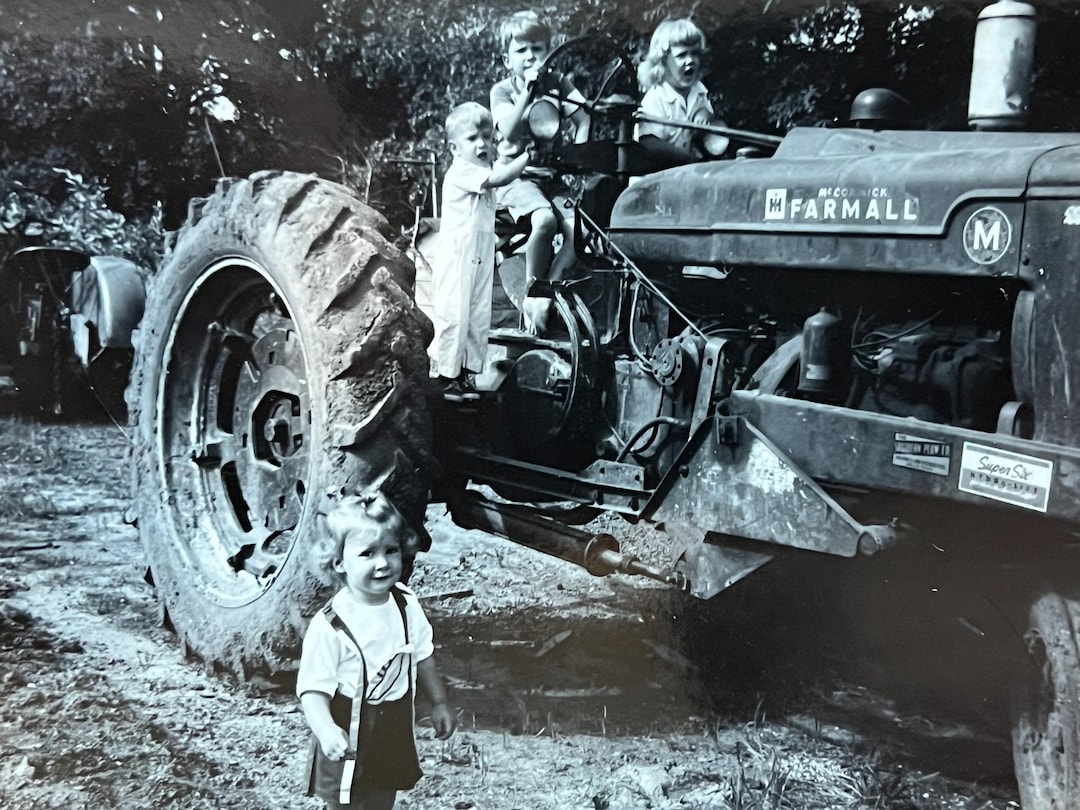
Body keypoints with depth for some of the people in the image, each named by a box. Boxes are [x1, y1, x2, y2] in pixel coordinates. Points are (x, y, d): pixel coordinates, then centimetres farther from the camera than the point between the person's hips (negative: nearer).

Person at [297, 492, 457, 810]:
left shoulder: (407, 604, -8)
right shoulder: (329, 626, -26)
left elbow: (422, 656, 7)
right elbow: (313, 689, -26)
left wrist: (439, 703, 10)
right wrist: (326, 730, -42)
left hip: (396, 732, 5)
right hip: (349, 739, -5)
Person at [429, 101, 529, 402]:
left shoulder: (484, 172, 15)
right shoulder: (460, 172, -14)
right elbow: (498, 178, -27)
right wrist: (529, 154, -24)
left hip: (481, 260, 9)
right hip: (456, 261, -8)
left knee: (479, 318, 10)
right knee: (454, 318, -3)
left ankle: (467, 373, 19)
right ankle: (447, 377, 6)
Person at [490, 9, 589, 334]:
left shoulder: (559, 85, 11)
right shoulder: (502, 91, 3)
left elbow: (583, 121, 1)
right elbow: (510, 131, -15)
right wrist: (529, 89, -17)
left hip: (555, 176, 3)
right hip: (518, 176, -3)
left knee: (579, 229, -25)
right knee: (545, 219, -34)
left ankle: (545, 295, -8)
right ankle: (533, 292, -15)